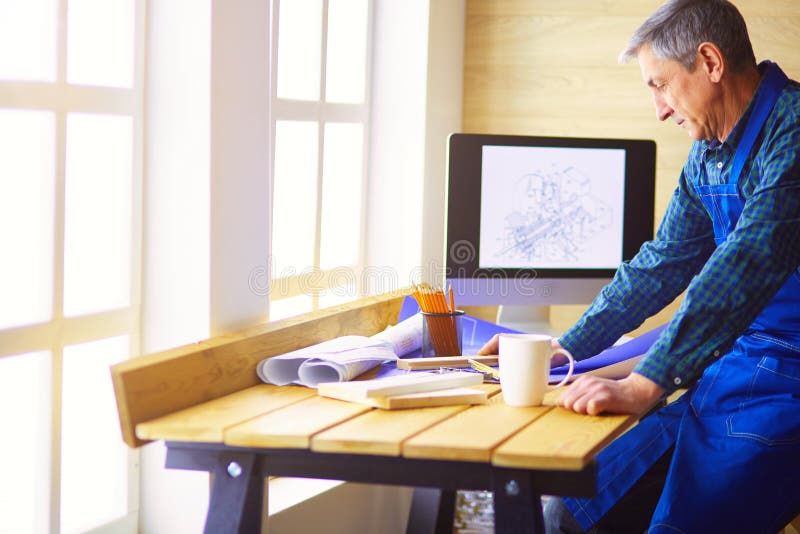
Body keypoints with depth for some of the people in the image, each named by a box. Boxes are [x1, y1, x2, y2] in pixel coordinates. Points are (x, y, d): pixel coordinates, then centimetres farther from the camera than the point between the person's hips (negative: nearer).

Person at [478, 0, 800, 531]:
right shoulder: (707, 157, 12)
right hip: (730, 375, 9)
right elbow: (661, 265, 22)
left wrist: (644, 386, -31)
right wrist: (560, 349, 19)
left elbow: (748, 265, -28)